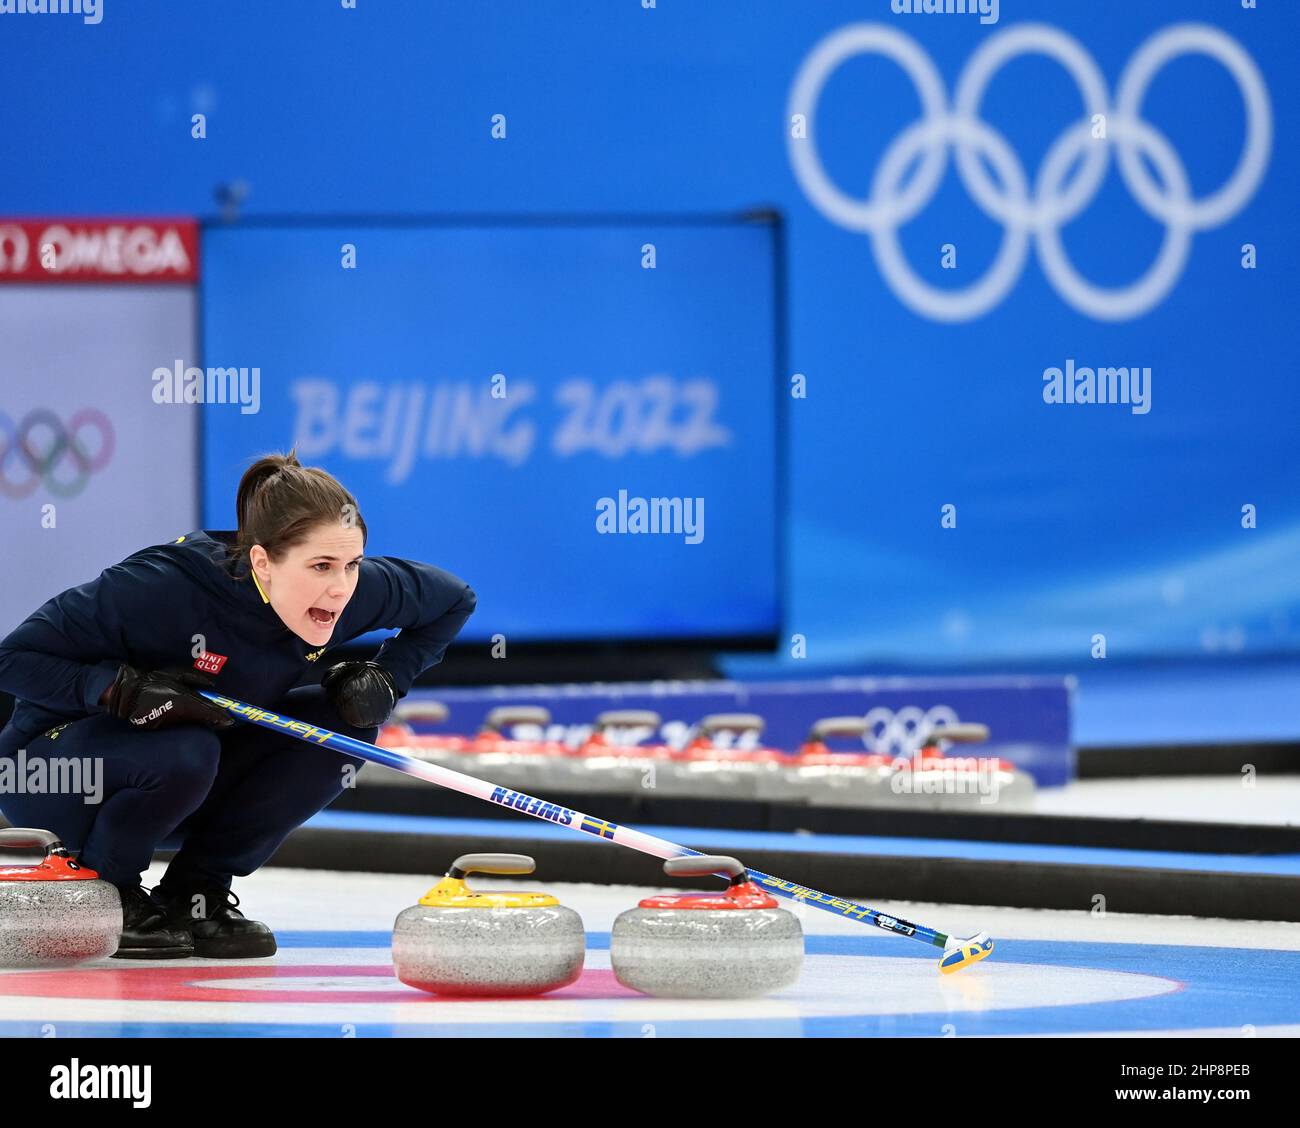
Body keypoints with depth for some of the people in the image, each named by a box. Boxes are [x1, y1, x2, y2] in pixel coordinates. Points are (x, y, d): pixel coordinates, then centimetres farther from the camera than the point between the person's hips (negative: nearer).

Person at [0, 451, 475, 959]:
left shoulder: (354, 591, -17)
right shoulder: (163, 587, -32)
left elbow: (453, 599, 2)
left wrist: (386, 679, -12)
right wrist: (124, 689, -38)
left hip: (192, 788, 6)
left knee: (345, 723, -14)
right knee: (183, 753, -36)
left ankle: (196, 889, -3)